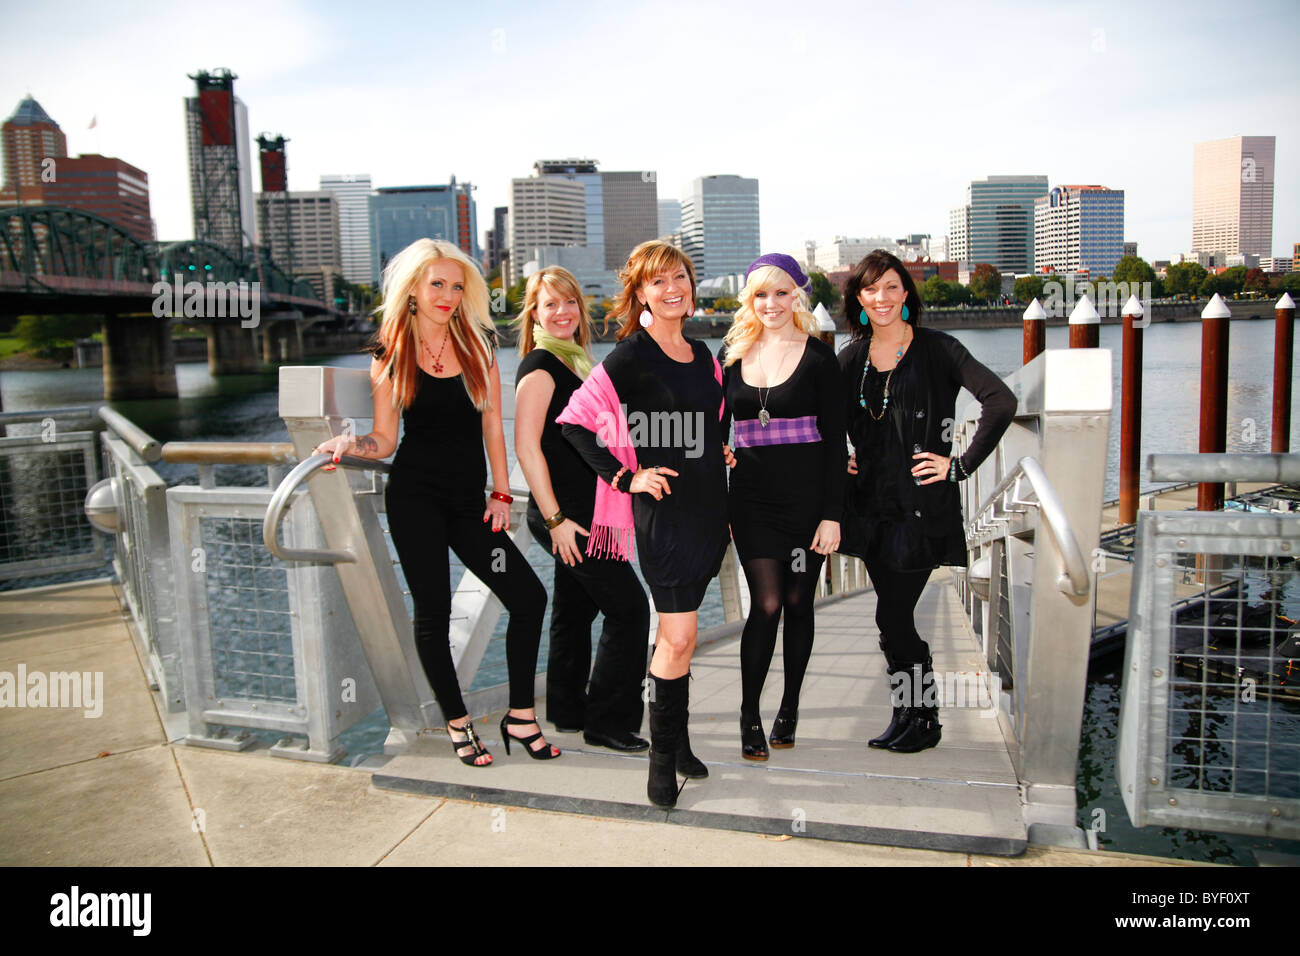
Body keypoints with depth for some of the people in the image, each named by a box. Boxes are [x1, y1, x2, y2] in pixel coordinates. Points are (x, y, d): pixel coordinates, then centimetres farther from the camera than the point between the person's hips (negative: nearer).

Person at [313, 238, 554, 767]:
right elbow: (385, 439, 4)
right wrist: (349, 443, -17)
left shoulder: (477, 345, 7)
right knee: (433, 611, 1)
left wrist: (501, 494, 1)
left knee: (529, 596, -4)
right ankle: (457, 723, 19)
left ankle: (520, 717, 10)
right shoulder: (391, 356, 3)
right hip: (415, 497, -2)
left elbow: (492, 425, 6)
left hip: (469, 501, 2)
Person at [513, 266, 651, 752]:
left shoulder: (574, 360, 16)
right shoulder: (540, 365, -12)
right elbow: (526, 447, -19)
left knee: (576, 607, 15)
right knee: (628, 606, -7)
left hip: (584, 510, 9)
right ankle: (609, 721, 2)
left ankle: (568, 711, 28)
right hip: (566, 514, -9)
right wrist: (555, 519, -21)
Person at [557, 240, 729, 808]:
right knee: (679, 636, -7)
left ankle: (678, 740, 27)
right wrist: (625, 477, -13)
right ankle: (662, 756, 10)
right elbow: (574, 423, -11)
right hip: (663, 507, -6)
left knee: (678, 629, 15)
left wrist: (723, 453, 11)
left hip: (708, 506, 7)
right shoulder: (630, 356, -9)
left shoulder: (702, 355, 13)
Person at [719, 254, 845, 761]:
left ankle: (789, 707, 25)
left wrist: (832, 514, -9)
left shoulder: (818, 357, -2)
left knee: (797, 602, 8)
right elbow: (718, 430, 12)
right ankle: (749, 714, 8)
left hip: (807, 494, -1)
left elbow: (835, 441, -4)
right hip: (751, 495, 1)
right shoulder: (733, 354, 7)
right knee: (766, 604, -6)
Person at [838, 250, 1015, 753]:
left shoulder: (937, 349, -6)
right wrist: (837, 460, 8)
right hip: (872, 504, 5)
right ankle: (908, 714, 27)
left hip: (921, 504, -5)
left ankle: (923, 718, 15)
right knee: (894, 615, 11)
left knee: (892, 617, -5)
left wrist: (961, 464, -13)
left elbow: (1001, 402, -14)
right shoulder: (850, 359, 8)